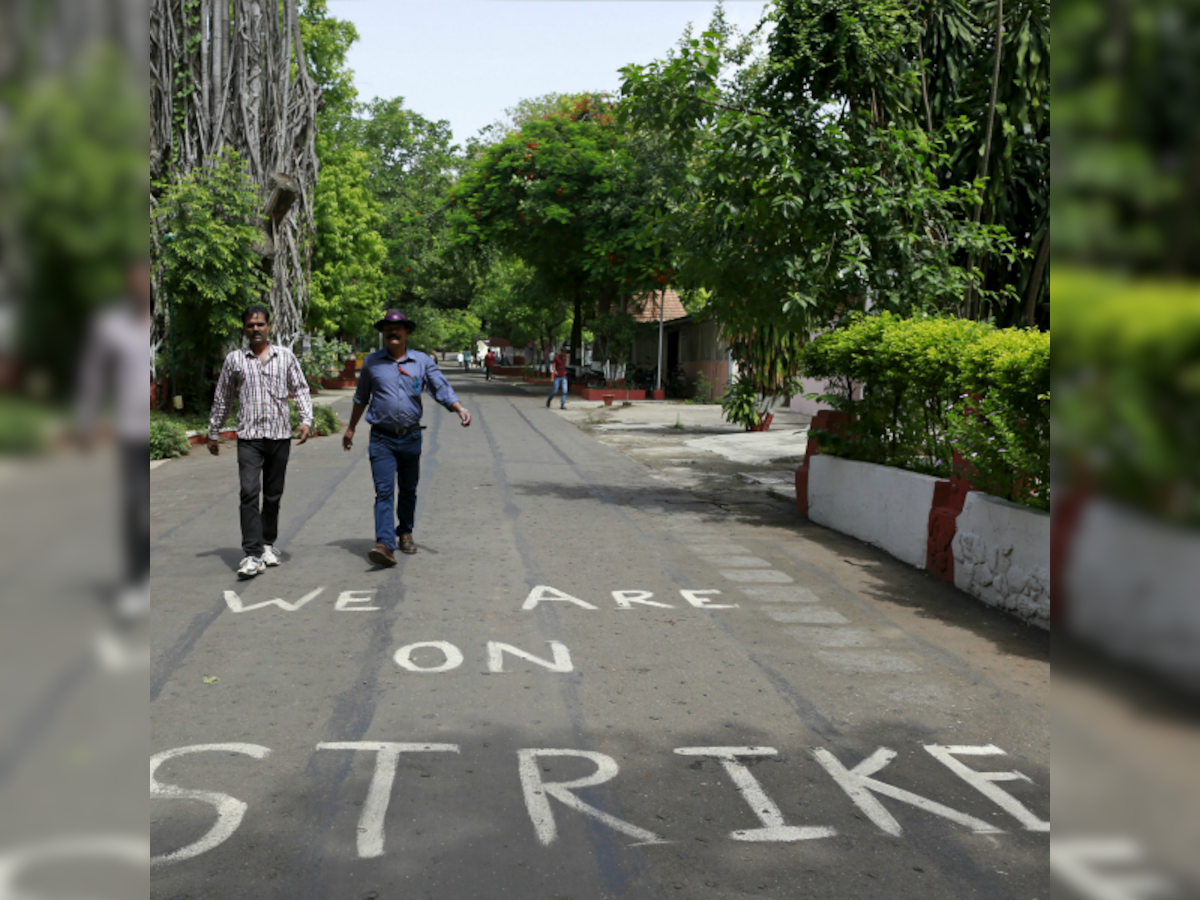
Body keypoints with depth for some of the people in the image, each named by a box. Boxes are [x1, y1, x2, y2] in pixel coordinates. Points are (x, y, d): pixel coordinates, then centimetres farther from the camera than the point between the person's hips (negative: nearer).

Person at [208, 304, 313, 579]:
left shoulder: (285, 356, 7)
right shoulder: (234, 360, 7)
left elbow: (300, 389, 8)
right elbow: (222, 399, 13)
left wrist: (306, 420, -7)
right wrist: (213, 433, 15)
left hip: (280, 435, 1)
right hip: (249, 436, -1)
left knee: (273, 494, 9)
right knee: (249, 492, -13)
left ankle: (268, 543, 25)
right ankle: (253, 554, -15)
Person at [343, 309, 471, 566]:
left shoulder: (422, 362, 4)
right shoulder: (372, 362, 5)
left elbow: (442, 389, -1)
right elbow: (361, 398, 17)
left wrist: (459, 408, -19)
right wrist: (350, 428, 22)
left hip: (411, 437, 2)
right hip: (382, 439, -1)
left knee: (408, 490, 14)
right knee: (384, 491, -13)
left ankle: (405, 533, 34)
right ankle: (385, 545, -23)